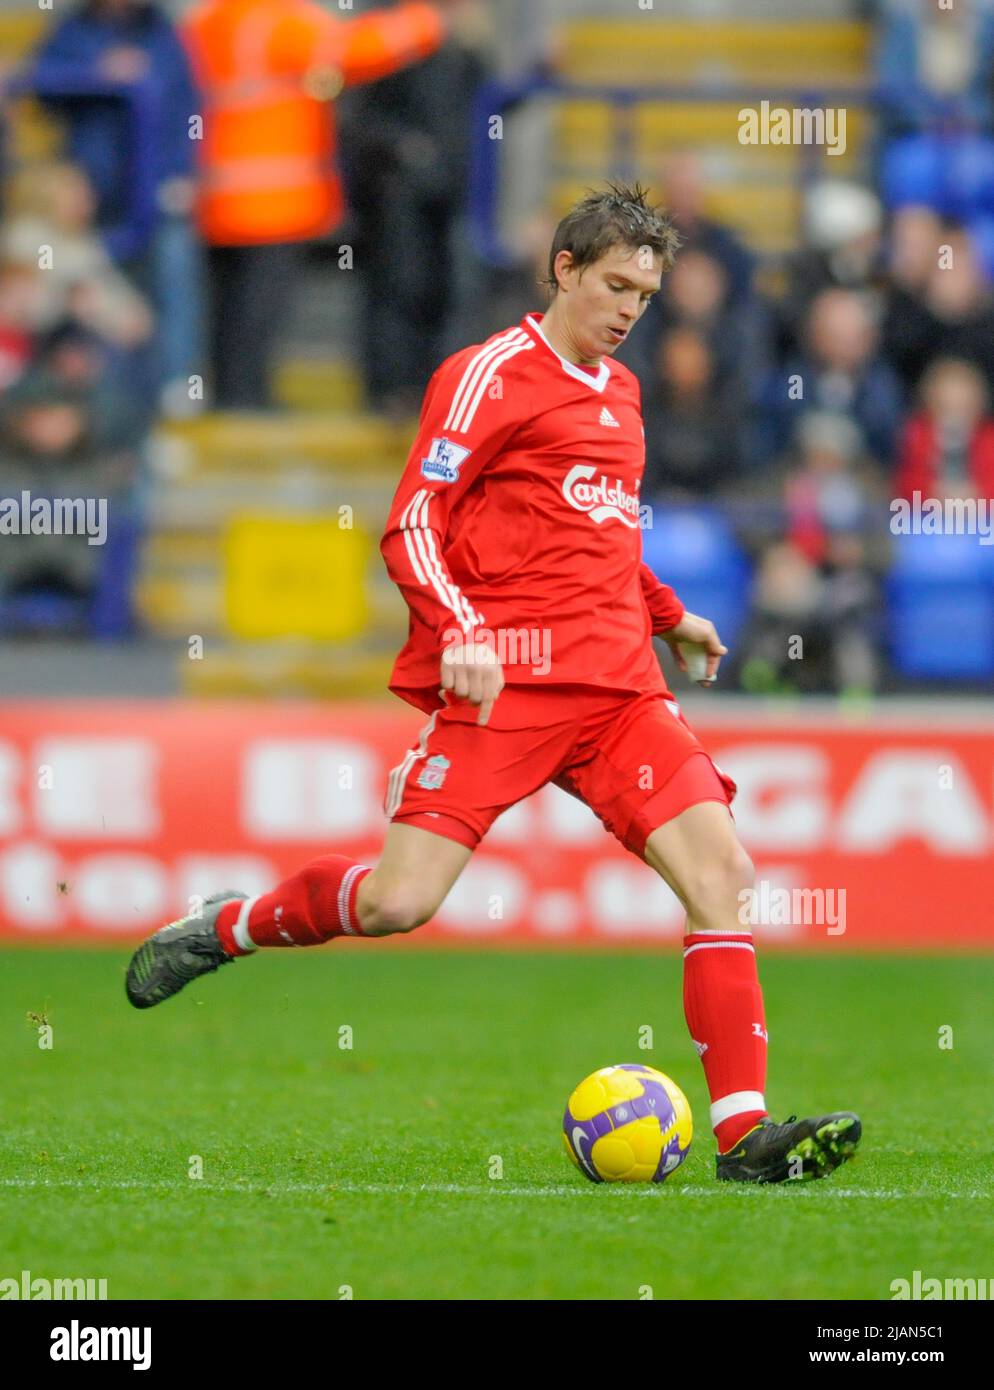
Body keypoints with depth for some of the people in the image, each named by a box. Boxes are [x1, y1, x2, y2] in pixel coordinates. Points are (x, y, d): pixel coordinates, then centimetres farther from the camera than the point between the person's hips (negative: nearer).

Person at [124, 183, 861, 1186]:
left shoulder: (619, 391, 21)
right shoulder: (491, 376, -3)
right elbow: (410, 528, -8)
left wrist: (668, 615, 37)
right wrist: (461, 633, -21)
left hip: (617, 685, 7)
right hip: (506, 681, -7)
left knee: (720, 867, -11)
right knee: (400, 902, -16)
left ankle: (743, 1131, -12)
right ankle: (227, 926, 14)